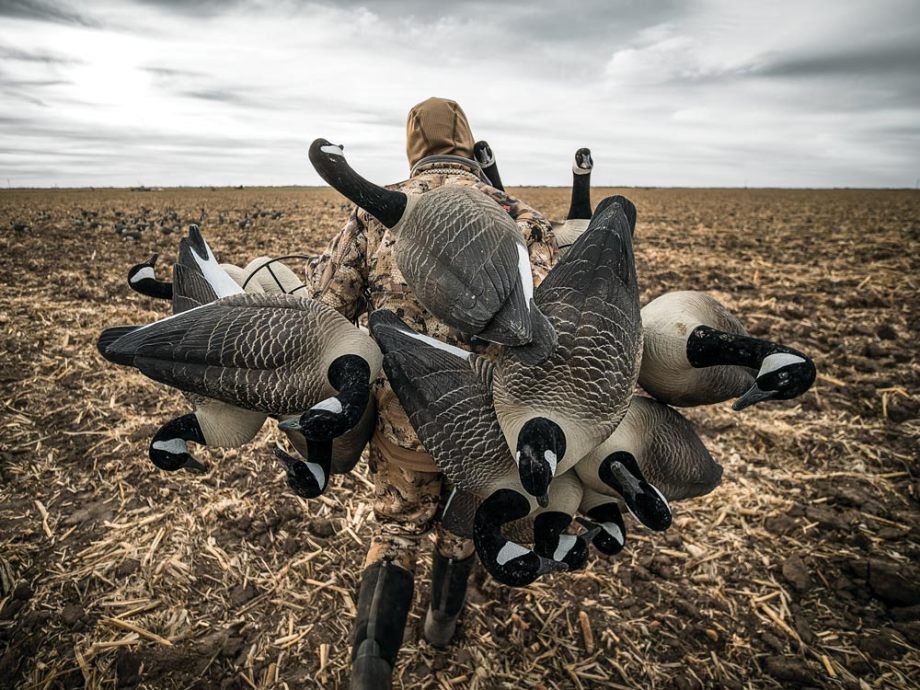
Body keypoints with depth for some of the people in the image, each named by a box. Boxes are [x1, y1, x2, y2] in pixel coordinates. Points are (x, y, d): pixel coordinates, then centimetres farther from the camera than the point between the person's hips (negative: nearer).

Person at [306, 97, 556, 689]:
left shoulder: (376, 213, -2)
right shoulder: (514, 215, -5)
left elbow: (324, 307, -3)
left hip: (400, 413, 0)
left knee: (397, 527, 22)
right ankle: (445, 617, 50)